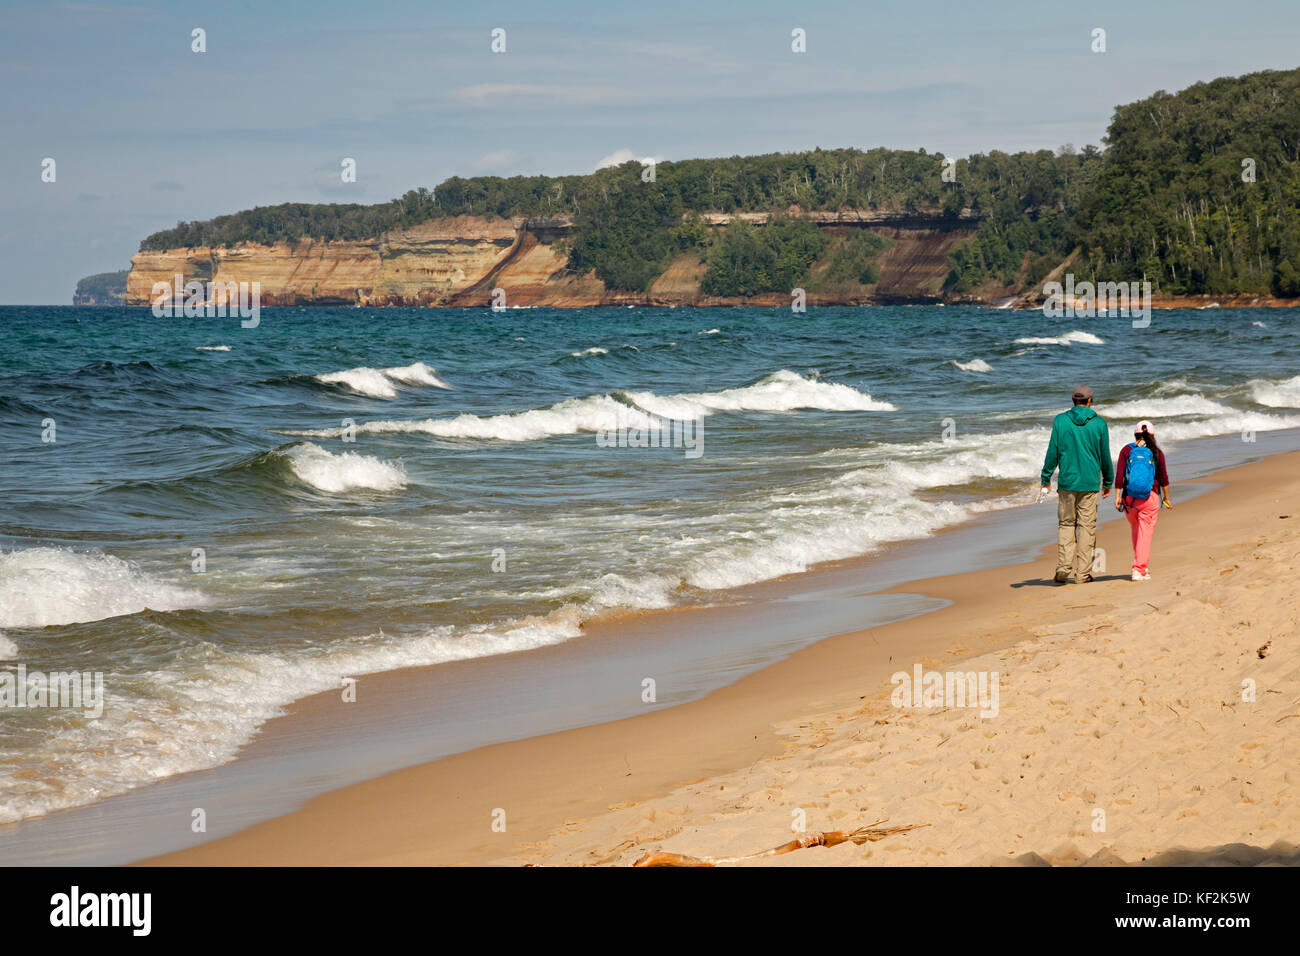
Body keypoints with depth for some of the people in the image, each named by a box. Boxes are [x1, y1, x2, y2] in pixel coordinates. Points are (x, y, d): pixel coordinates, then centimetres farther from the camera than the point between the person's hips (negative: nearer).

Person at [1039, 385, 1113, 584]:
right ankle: (1083, 573, 3)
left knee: (1066, 524, 10)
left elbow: (1053, 452, -1)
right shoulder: (1099, 423, -1)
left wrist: (1045, 479, 7)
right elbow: (1105, 456, 5)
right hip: (1090, 483, 0)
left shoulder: (1060, 421, -1)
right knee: (1087, 526, 4)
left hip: (1067, 481, 0)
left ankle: (1063, 568, -1)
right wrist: (1108, 482, 16)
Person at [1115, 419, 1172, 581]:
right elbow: (1163, 478, 6)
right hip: (1149, 498, -2)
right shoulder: (1156, 452, 0)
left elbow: (1119, 474, -4)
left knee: (1136, 530, 19)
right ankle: (1139, 570, -10)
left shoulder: (1126, 450, 2)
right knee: (1145, 532, -1)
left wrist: (1117, 495, -3)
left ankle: (1141, 565, 29)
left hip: (1129, 497, 2)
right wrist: (1166, 497, 17)